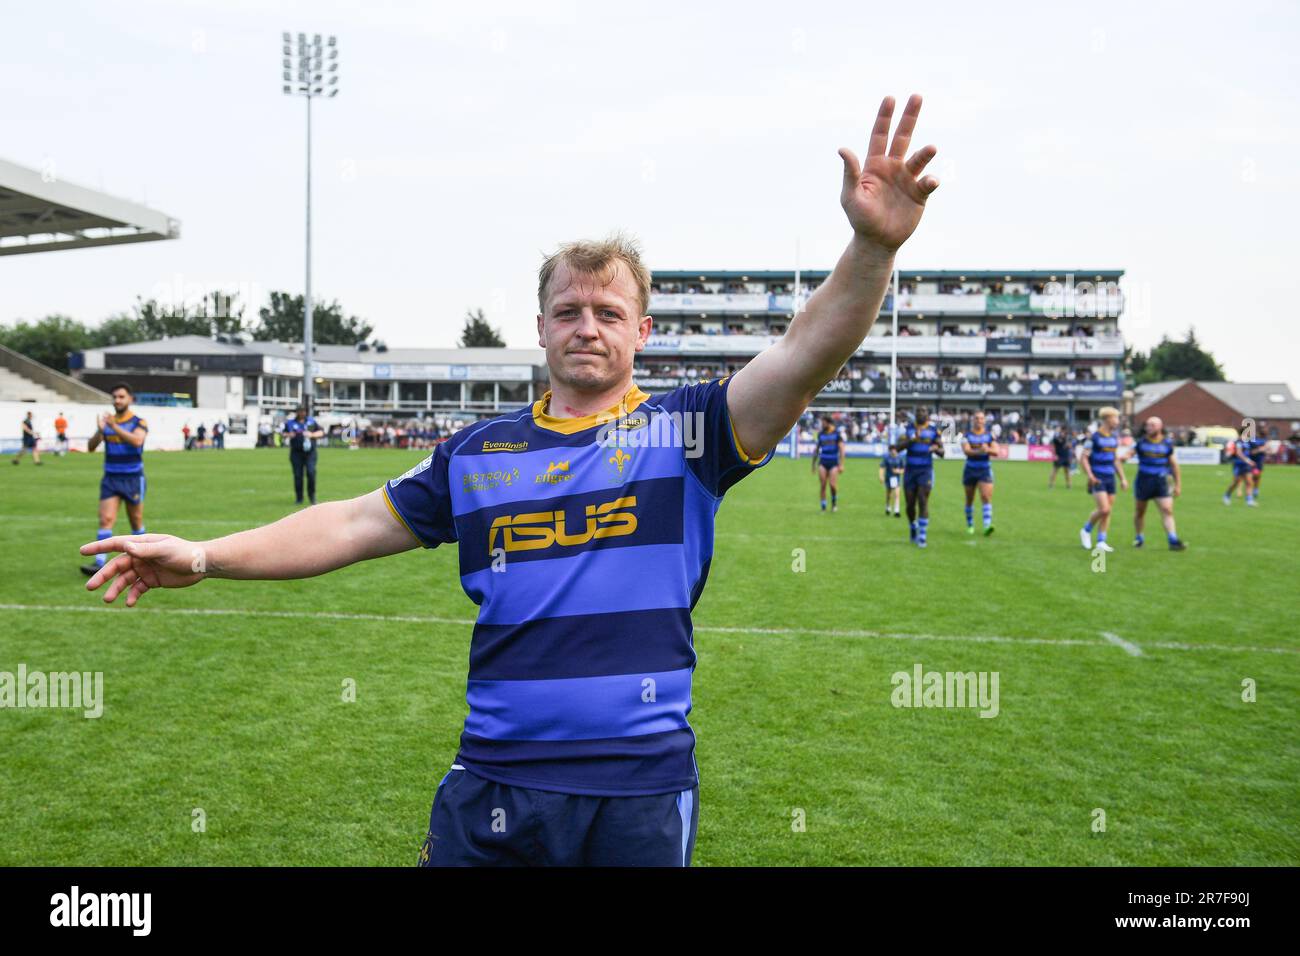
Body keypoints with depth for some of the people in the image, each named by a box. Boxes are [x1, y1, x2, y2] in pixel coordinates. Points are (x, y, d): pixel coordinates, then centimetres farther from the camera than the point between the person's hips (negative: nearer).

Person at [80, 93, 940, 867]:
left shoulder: (683, 429, -2)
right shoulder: (480, 452, 7)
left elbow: (805, 355, -15)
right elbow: (359, 522, 11)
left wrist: (872, 247, -30)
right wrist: (207, 557, 4)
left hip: (641, 792, -2)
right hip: (491, 792, 3)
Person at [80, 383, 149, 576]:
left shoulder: (139, 422, -5)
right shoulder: (107, 421, 7)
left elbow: (136, 441, -25)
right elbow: (90, 447, 1)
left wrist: (115, 427, -36)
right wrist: (99, 431, -17)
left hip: (133, 479, -2)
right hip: (110, 479, 2)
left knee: (136, 521, 9)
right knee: (106, 519, -11)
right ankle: (99, 564, -17)